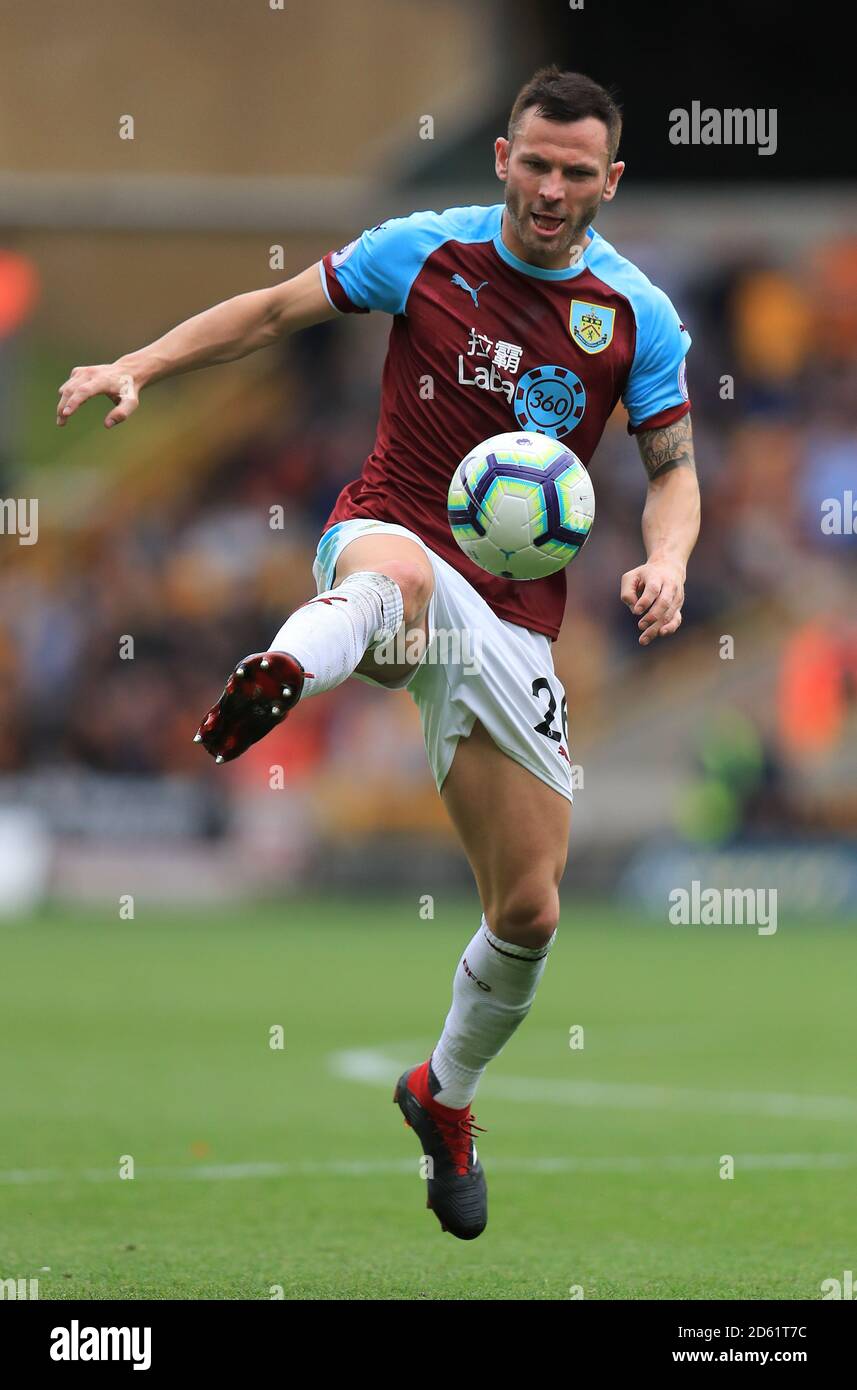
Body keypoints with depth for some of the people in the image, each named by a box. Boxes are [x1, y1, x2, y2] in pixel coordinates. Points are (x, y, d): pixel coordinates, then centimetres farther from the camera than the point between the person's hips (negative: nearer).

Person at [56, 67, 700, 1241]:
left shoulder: (637, 316, 2)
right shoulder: (425, 252, 0)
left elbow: (674, 469, 9)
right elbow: (274, 310, 10)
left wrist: (665, 561, -13)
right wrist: (138, 367, -1)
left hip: (511, 615, 3)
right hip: (385, 541, -3)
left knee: (529, 910, 3)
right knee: (395, 571, -45)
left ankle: (447, 1096, 33)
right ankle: (286, 670, -82)